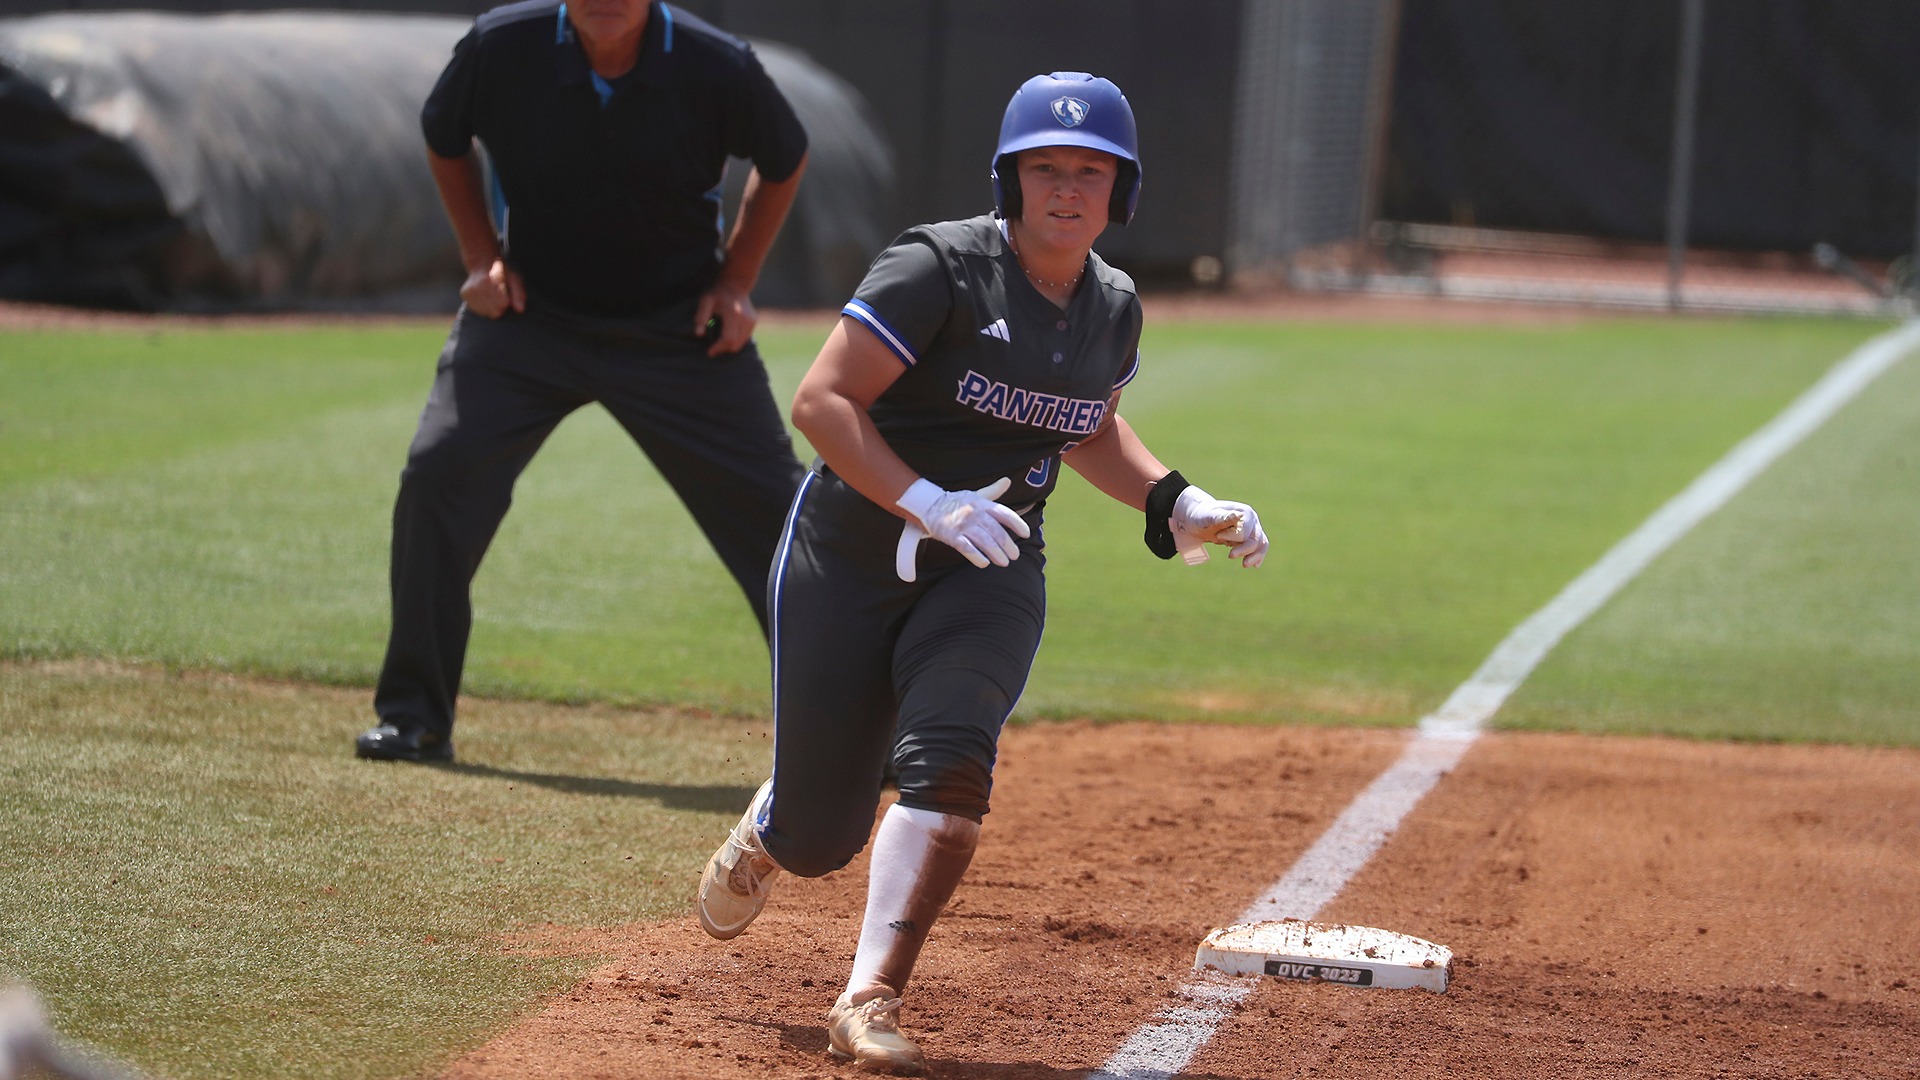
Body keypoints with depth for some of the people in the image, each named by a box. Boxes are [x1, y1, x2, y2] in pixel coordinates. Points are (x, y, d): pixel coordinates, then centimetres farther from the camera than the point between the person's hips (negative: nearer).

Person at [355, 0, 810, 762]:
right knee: (437, 476, -15)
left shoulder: (717, 69, -19)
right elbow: (443, 140, 6)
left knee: (774, 511, -3)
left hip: (679, 328, -1)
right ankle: (415, 718, -2)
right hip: (527, 315, 1)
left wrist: (736, 283, -3)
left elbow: (784, 162, 3)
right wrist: (481, 257, -1)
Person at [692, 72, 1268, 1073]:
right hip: (848, 560, -3)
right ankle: (759, 834, 43)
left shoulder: (1112, 309, 3)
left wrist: (1174, 504, 7)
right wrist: (927, 502, -33)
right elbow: (822, 400, -22)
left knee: (949, 757, -27)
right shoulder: (939, 269, -18)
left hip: (989, 575, 3)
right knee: (818, 836, 3)